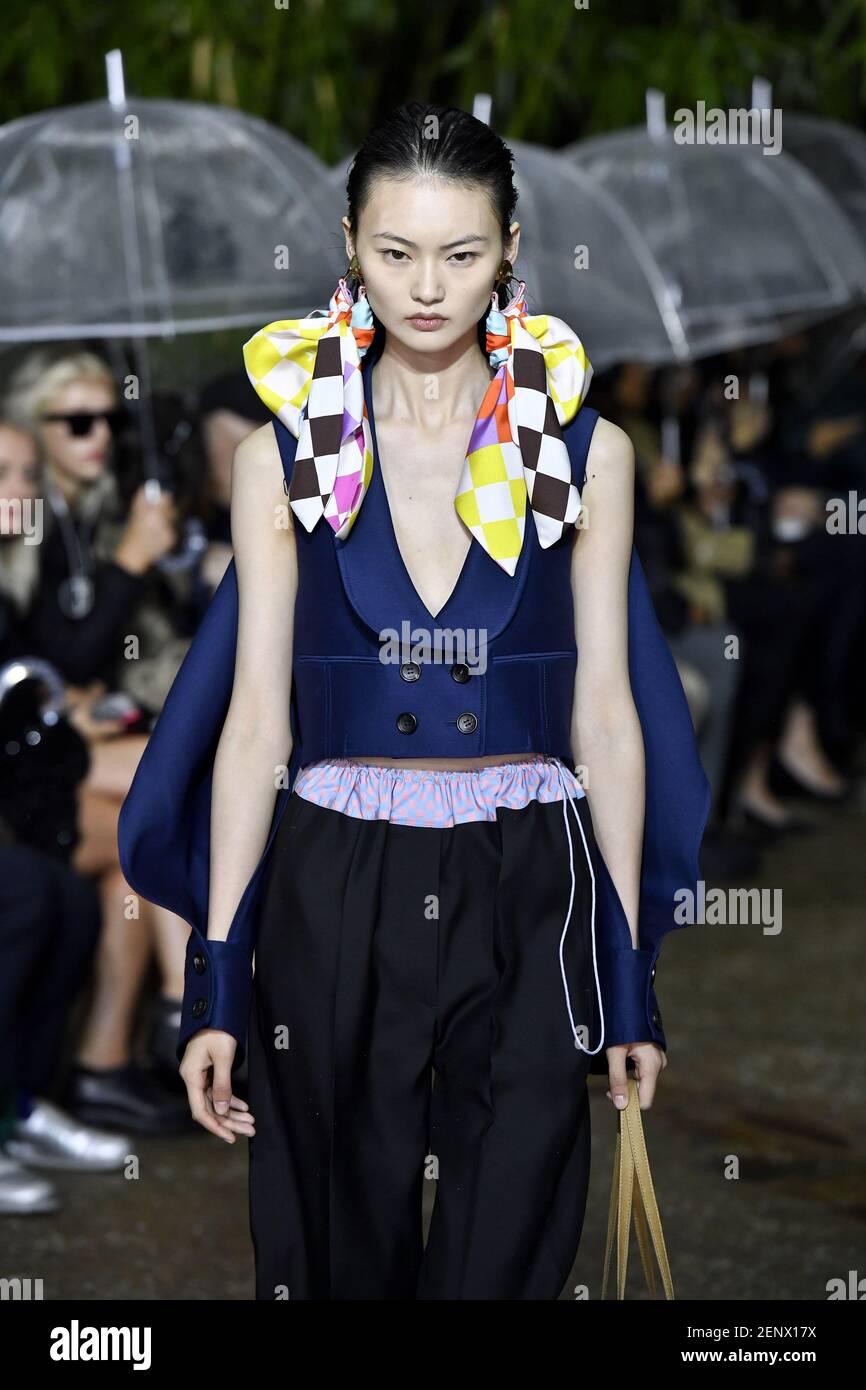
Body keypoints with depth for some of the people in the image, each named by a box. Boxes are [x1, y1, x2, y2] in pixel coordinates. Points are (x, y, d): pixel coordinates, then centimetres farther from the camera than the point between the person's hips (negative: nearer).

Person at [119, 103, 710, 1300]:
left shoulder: (585, 451, 3)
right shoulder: (286, 456, 3)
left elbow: (606, 715, 4)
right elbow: (257, 721, 3)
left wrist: (630, 970, 2)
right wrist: (218, 975, -1)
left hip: (530, 896, 0)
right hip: (337, 895, 0)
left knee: (503, 1257, -2)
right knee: (345, 1253, 7)